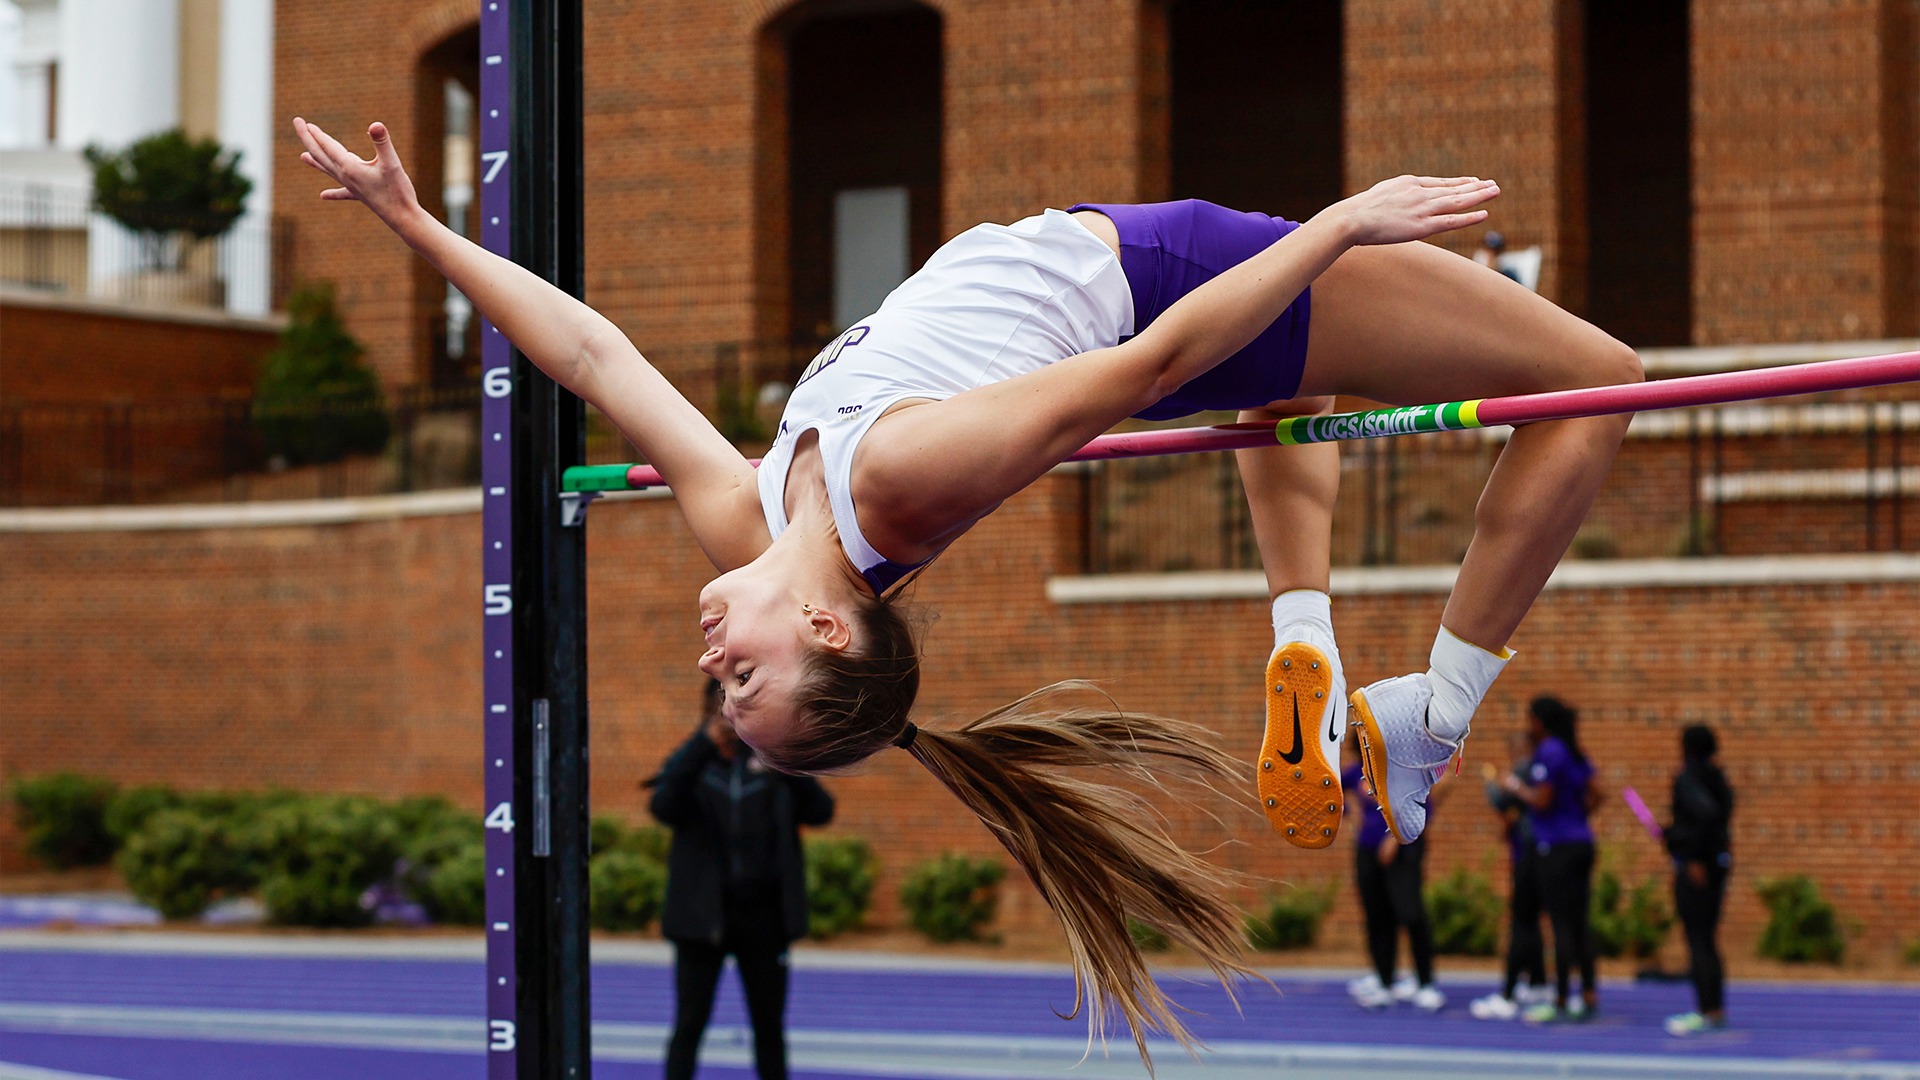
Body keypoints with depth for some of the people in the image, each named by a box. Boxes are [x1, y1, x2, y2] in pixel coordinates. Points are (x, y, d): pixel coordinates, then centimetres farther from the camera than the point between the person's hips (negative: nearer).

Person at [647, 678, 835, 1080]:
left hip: (763, 915, 2)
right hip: (702, 916, -2)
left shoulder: (770, 762, 6)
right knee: (690, 1023, -3)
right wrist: (703, 745, -27)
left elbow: (820, 811, -7)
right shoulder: (691, 764, 3)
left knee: (769, 1025, 9)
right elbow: (664, 806, -18)